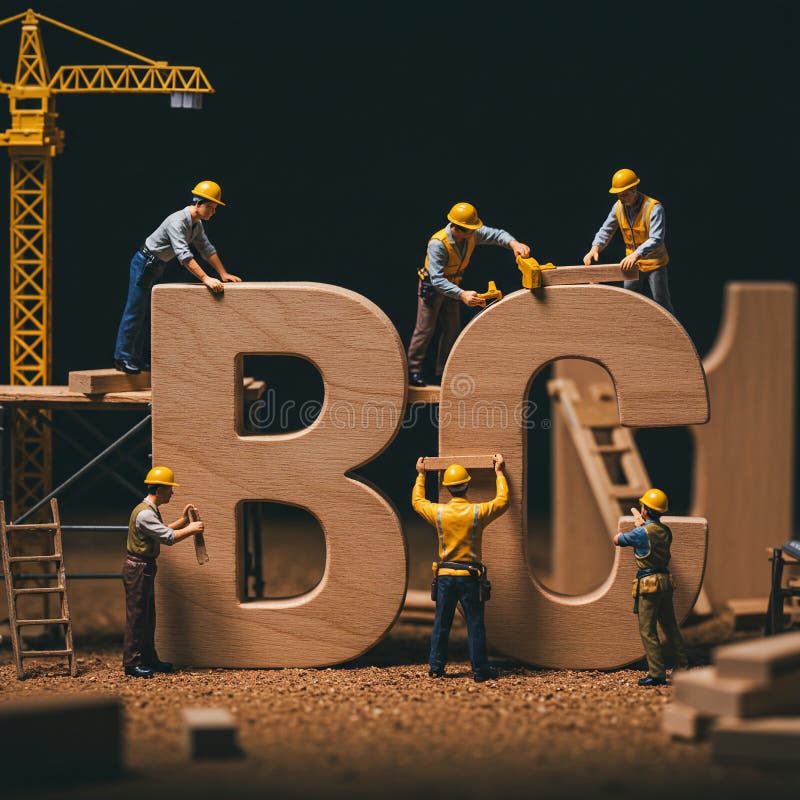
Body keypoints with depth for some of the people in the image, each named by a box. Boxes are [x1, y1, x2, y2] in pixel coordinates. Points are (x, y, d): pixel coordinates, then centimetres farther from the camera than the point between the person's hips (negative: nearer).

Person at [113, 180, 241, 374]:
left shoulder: (197, 224, 1)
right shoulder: (178, 221, -29)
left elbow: (207, 249, 12)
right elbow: (184, 254, -38)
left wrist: (223, 274, 8)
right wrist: (205, 279, -42)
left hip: (158, 267, 10)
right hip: (144, 264, -10)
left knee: (149, 314, 12)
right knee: (135, 312, -6)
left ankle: (143, 360, 17)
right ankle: (123, 359, -1)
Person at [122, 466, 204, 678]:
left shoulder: (152, 511, 14)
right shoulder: (144, 513, -21)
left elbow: (162, 532, 24)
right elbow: (168, 538, -23)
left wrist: (182, 521, 17)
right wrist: (191, 529, -11)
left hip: (146, 567, 11)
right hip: (137, 567, -11)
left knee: (148, 616, 16)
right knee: (136, 615, -7)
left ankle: (149, 659, 23)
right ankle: (132, 663, -4)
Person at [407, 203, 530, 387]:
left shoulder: (472, 234, -19)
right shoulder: (438, 244, -38)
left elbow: (495, 234, -11)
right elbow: (437, 279, -42)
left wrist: (513, 243, -35)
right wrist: (462, 295, -53)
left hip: (451, 285, 7)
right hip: (431, 287, -7)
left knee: (452, 330, 10)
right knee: (425, 329, -1)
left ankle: (443, 372, 21)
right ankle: (413, 370, 10)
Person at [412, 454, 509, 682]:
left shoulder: (439, 513, -4)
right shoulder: (477, 512, -9)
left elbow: (417, 501, 17)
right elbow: (503, 501, 8)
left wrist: (420, 475, 31)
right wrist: (499, 472, 20)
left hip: (445, 576, 2)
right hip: (470, 576, -2)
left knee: (441, 623, 9)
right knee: (475, 623, 2)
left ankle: (436, 667, 11)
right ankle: (480, 669, 3)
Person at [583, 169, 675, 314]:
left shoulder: (653, 208, -23)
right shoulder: (618, 207, -3)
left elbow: (656, 239, -32)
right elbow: (606, 231, 1)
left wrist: (636, 255, -47)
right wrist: (595, 247, -20)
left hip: (654, 264, -6)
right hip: (632, 264, 6)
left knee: (662, 305, -2)